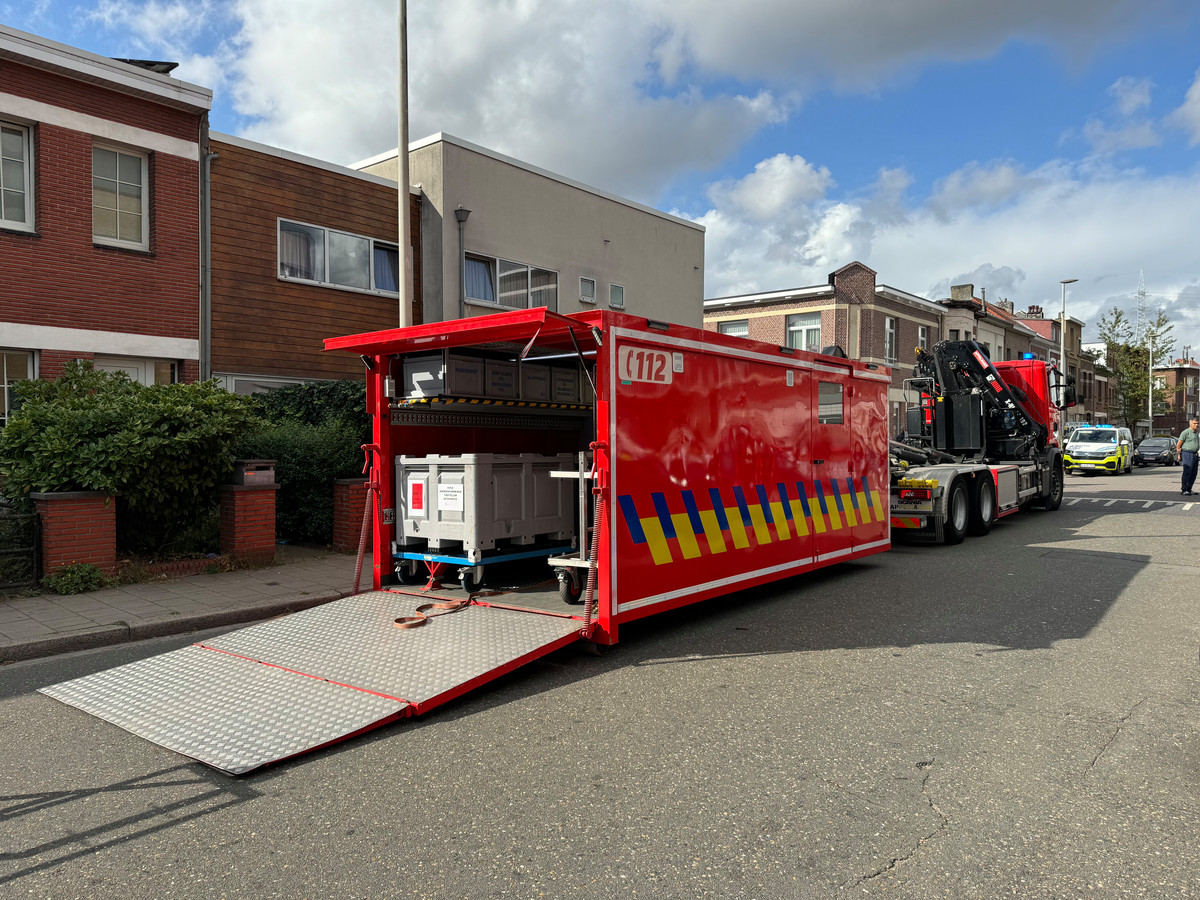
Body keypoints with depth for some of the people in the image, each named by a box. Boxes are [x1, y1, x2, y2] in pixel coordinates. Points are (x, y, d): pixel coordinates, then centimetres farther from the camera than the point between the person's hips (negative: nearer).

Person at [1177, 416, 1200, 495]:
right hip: (1187, 455, -8)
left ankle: (1189, 489, 16)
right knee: (1187, 472, -9)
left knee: (1193, 474, 9)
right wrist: (1179, 455, -8)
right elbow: (1178, 444, -9)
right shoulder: (1186, 432, -10)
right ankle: (1184, 490, -5)